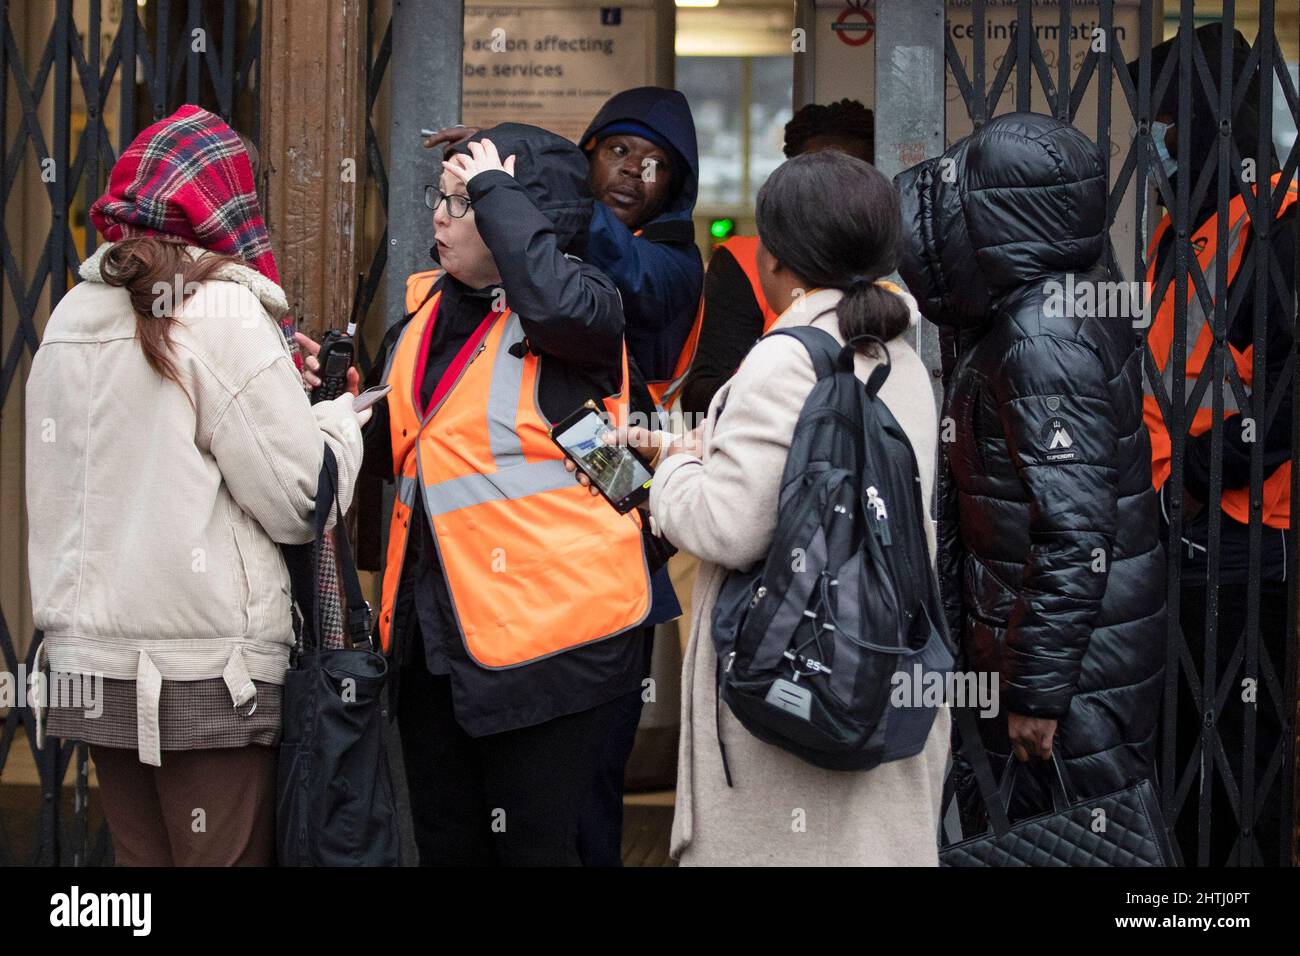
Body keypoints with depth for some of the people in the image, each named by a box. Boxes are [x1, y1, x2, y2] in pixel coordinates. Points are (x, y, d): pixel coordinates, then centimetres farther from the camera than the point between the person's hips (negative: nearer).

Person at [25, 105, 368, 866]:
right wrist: (341, 417, 9)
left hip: (93, 660, 6)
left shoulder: (73, 317, 9)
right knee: (232, 854, 0)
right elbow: (301, 501, -10)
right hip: (205, 671, -6)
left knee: (143, 858, 12)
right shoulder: (221, 309, -9)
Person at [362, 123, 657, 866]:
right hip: (436, 635, 8)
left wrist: (494, 188, -22)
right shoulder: (427, 308, 12)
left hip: (547, 635, -8)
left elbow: (559, 303, -35)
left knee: (533, 845, 0)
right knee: (447, 843, 17)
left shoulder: (580, 304, -9)